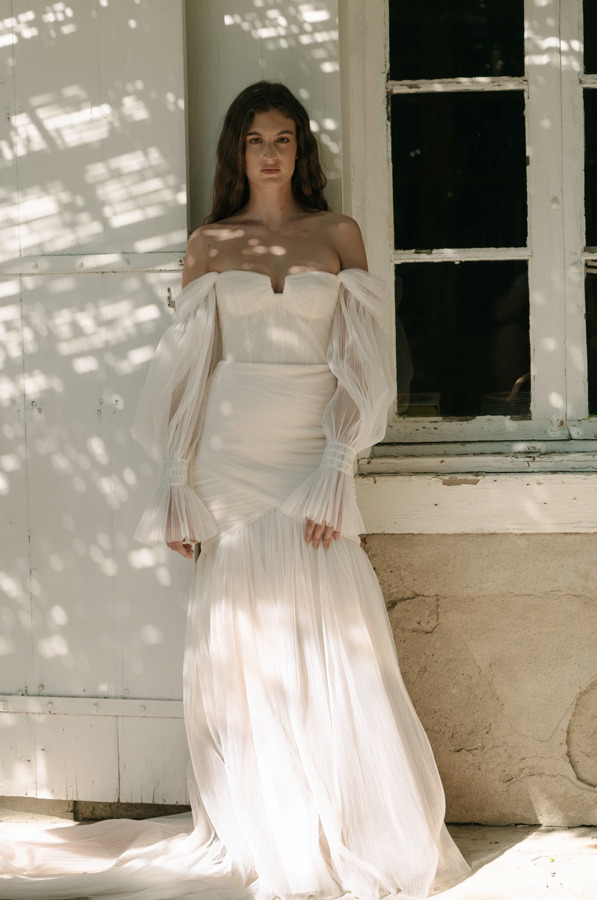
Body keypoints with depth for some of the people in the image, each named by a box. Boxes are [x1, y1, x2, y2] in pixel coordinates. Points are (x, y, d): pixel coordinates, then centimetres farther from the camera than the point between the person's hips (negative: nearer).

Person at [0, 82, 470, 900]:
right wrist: (176, 482, 1)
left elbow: (360, 362, 2)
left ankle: (360, 833, 7)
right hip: (230, 454, 1)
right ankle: (258, 832, 10)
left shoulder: (339, 236, 7)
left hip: (313, 454, -1)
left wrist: (337, 466, -8)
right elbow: (189, 367, 7)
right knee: (237, 645, 1)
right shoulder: (209, 245, 9)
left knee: (327, 642, -3)